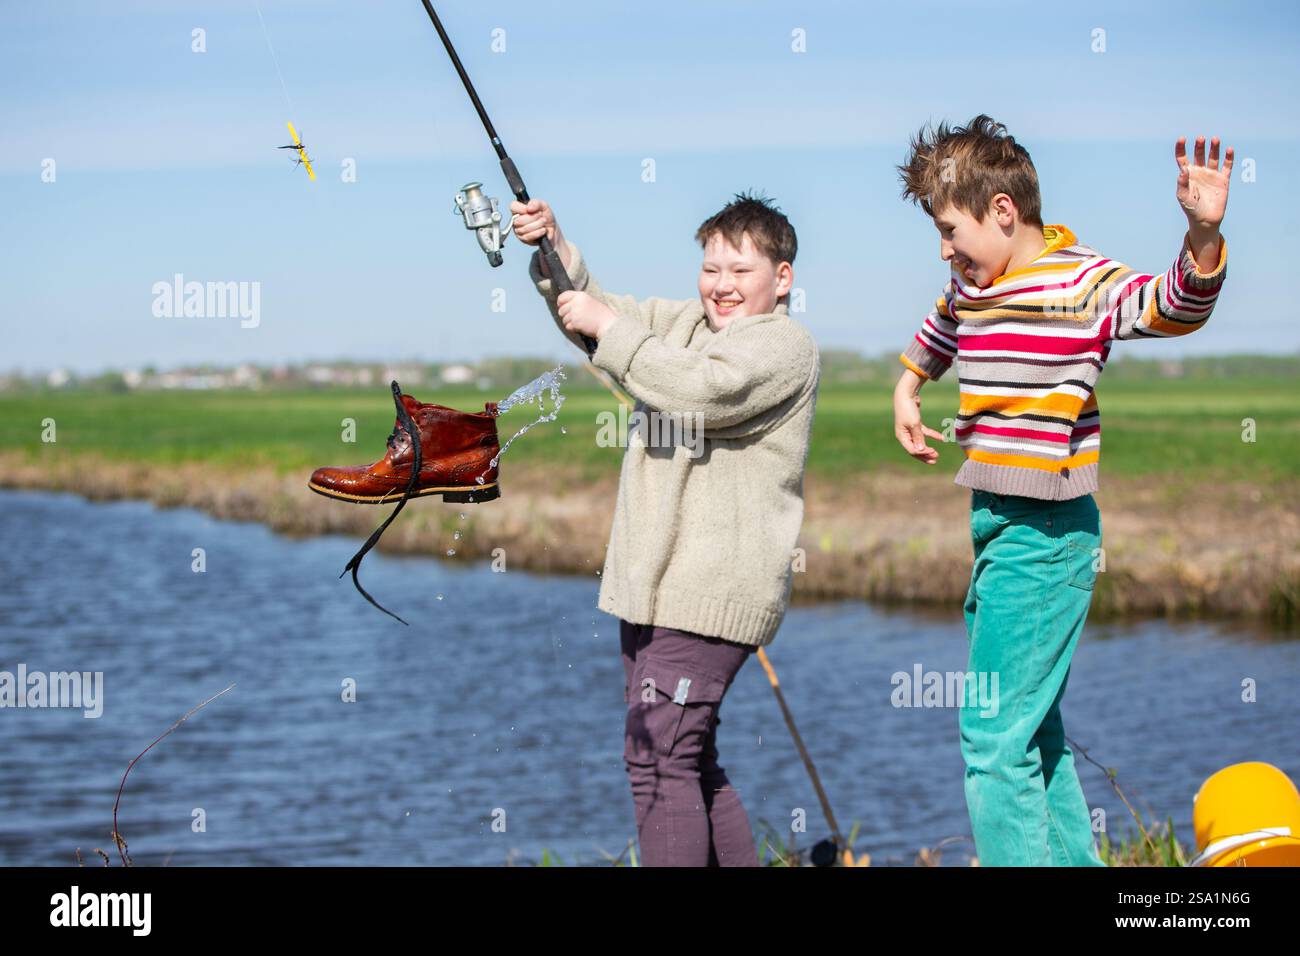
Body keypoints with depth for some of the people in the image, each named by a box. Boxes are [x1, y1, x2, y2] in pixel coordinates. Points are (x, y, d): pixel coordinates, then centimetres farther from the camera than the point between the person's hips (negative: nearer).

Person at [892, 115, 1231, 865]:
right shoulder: (973, 284, 10)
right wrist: (907, 390, 37)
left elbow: (1172, 309, -32)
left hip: (1044, 535, -9)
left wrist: (1203, 234, -49)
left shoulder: (1080, 283, -15)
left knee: (995, 737, -9)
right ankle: (1075, 857, 28)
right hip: (997, 522, 9)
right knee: (1033, 732, 18)